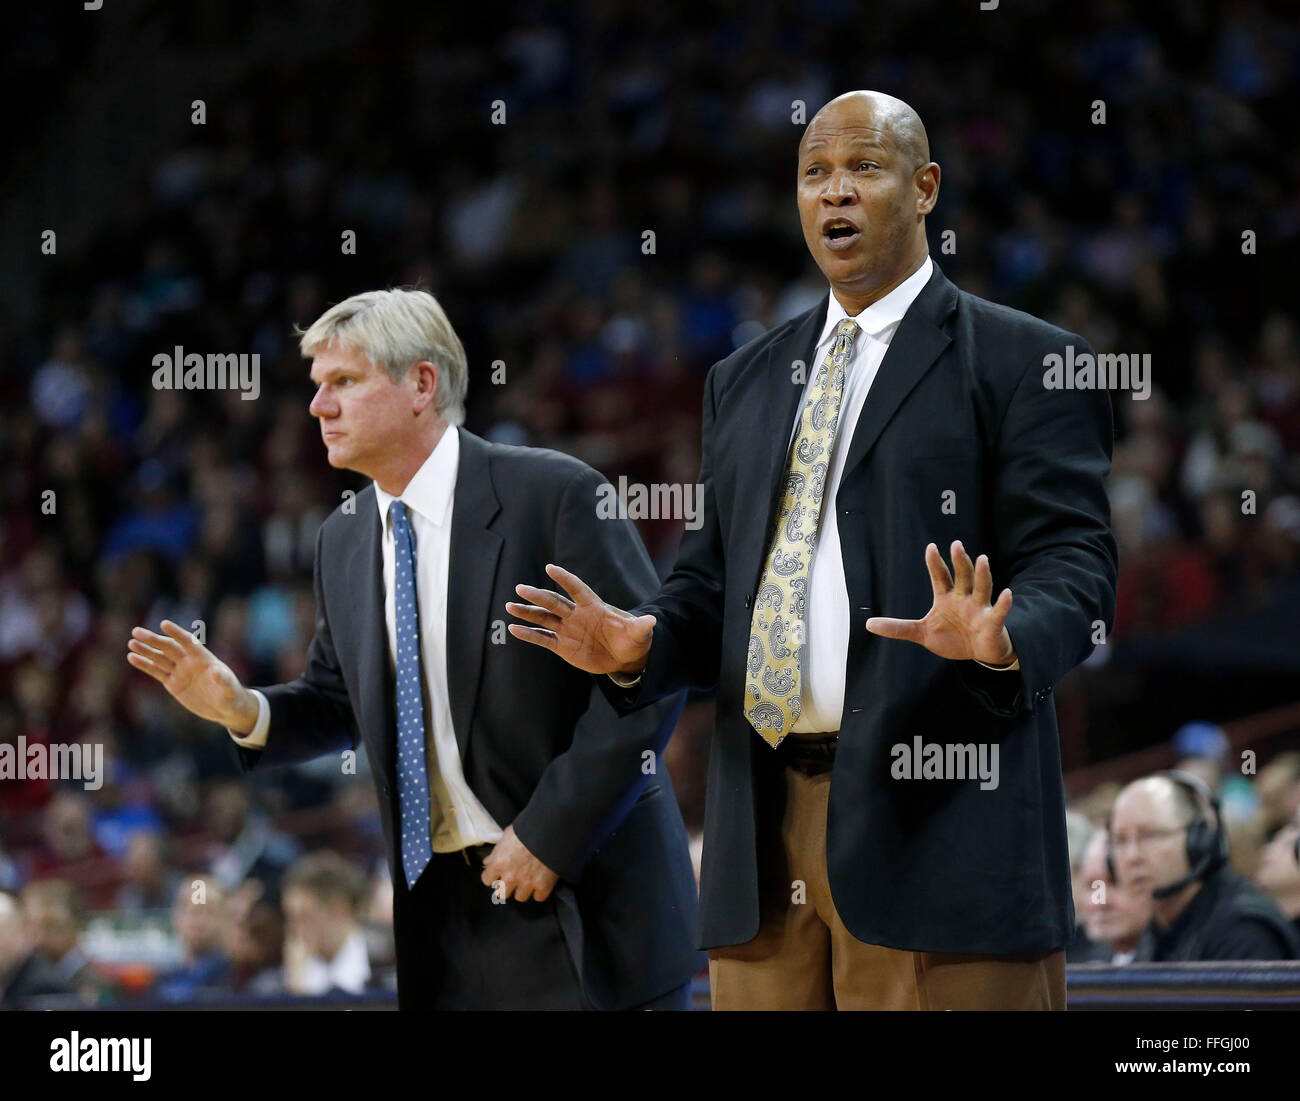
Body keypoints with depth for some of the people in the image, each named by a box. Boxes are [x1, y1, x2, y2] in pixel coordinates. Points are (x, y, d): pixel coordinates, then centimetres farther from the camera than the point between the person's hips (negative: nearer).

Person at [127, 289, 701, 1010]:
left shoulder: (555, 496, -11)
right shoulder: (343, 541, 10)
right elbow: (337, 704, 20)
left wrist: (549, 834, -16)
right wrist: (244, 712, -3)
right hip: (443, 910, 6)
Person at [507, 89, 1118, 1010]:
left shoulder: (1023, 364, 3)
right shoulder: (744, 381, 23)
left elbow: (1073, 565, -5)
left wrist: (1005, 640, -27)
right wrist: (639, 643, 1)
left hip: (937, 823, -5)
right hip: (763, 831, 6)